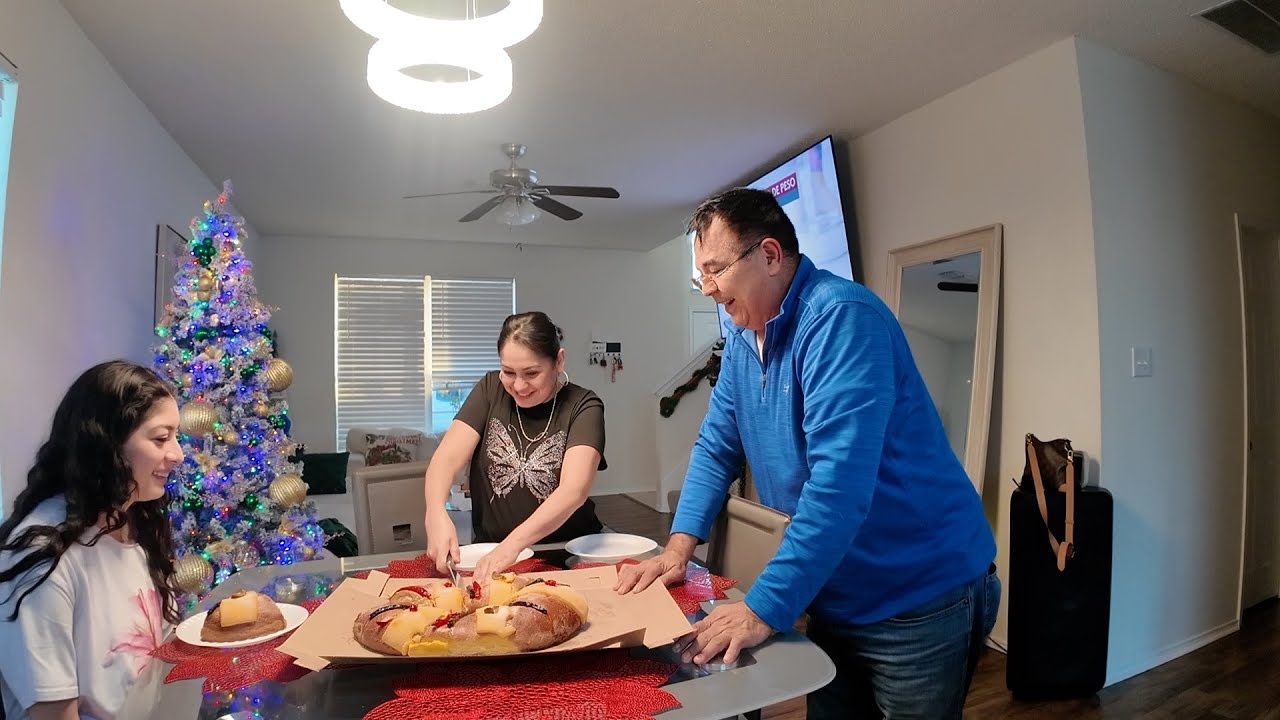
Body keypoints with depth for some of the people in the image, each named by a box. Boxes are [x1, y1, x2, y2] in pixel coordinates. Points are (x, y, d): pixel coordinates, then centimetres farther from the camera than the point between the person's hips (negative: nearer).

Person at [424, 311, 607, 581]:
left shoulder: (582, 406, -11)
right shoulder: (491, 390, -2)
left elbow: (574, 490, -25)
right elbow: (447, 457, -12)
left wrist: (514, 543, -39)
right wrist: (436, 513, -32)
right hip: (489, 550, 2)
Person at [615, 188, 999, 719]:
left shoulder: (840, 317, -24)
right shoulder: (743, 336, 3)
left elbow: (839, 481, -31)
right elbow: (716, 448, 7)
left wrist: (765, 609, -28)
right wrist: (679, 548, -2)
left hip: (919, 600, -7)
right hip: (835, 595, 7)